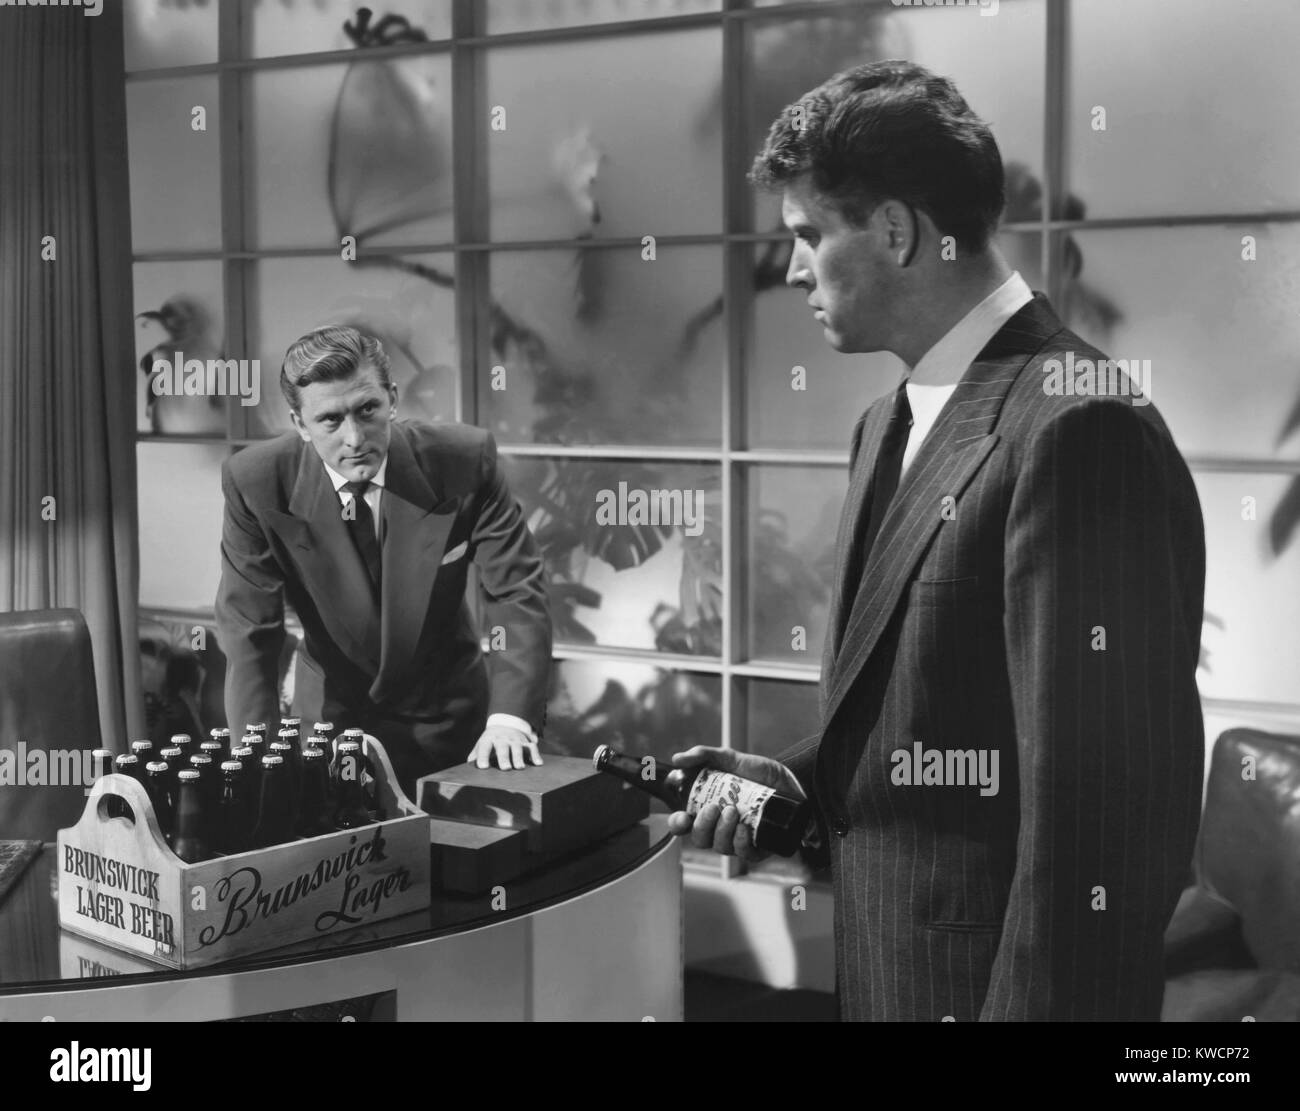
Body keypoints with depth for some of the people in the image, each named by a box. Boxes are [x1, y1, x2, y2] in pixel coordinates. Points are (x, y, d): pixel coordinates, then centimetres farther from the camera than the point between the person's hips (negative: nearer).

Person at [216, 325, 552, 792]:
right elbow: (248, 634, -16)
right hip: (331, 715, 0)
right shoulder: (255, 482, -19)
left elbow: (517, 593, -17)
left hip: (449, 721, 1)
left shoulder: (464, 461, -20)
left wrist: (510, 716, -30)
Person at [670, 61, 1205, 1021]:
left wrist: (1037, 1004, -20)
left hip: (991, 975, -9)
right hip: (881, 959, 9)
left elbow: (1096, 804, -23)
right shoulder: (890, 425, 9)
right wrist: (798, 782, 1)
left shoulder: (1075, 424, -21)